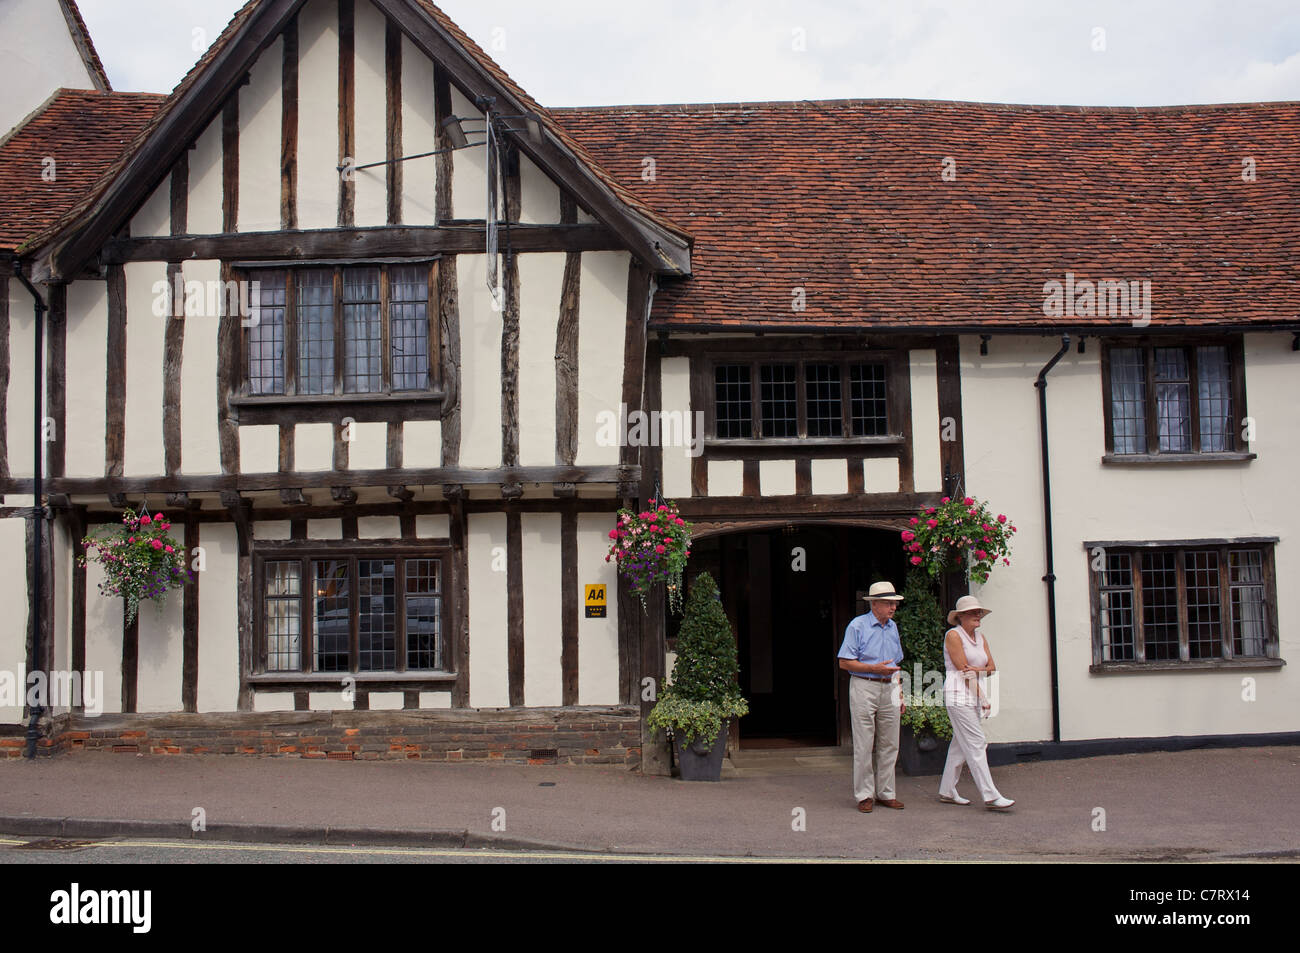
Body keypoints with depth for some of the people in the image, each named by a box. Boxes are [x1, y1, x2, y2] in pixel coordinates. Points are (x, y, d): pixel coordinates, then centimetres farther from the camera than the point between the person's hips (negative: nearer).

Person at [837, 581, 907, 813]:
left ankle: (885, 793, 15)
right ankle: (864, 795, 4)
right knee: (864, 745, -3)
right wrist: (875, 668, -16)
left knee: (889, 744, 6)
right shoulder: (857, 626, -6)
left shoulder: (892, 627, 14)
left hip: (888, 689, 6)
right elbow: (844, 662, -9)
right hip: (864, 688, -6)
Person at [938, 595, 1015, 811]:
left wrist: (979, 669, -12)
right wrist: (983, 698, -12)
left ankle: (947, 791, 19)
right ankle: (991, 797, -13)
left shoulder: (980, 637, 15)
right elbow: (963, 671, -13)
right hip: (958, 696, -8)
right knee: (976, 745, -11)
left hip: (974, 697, 8)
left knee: (960, 746, 11)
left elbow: (992, 668, 10)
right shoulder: (953, 635, -8)